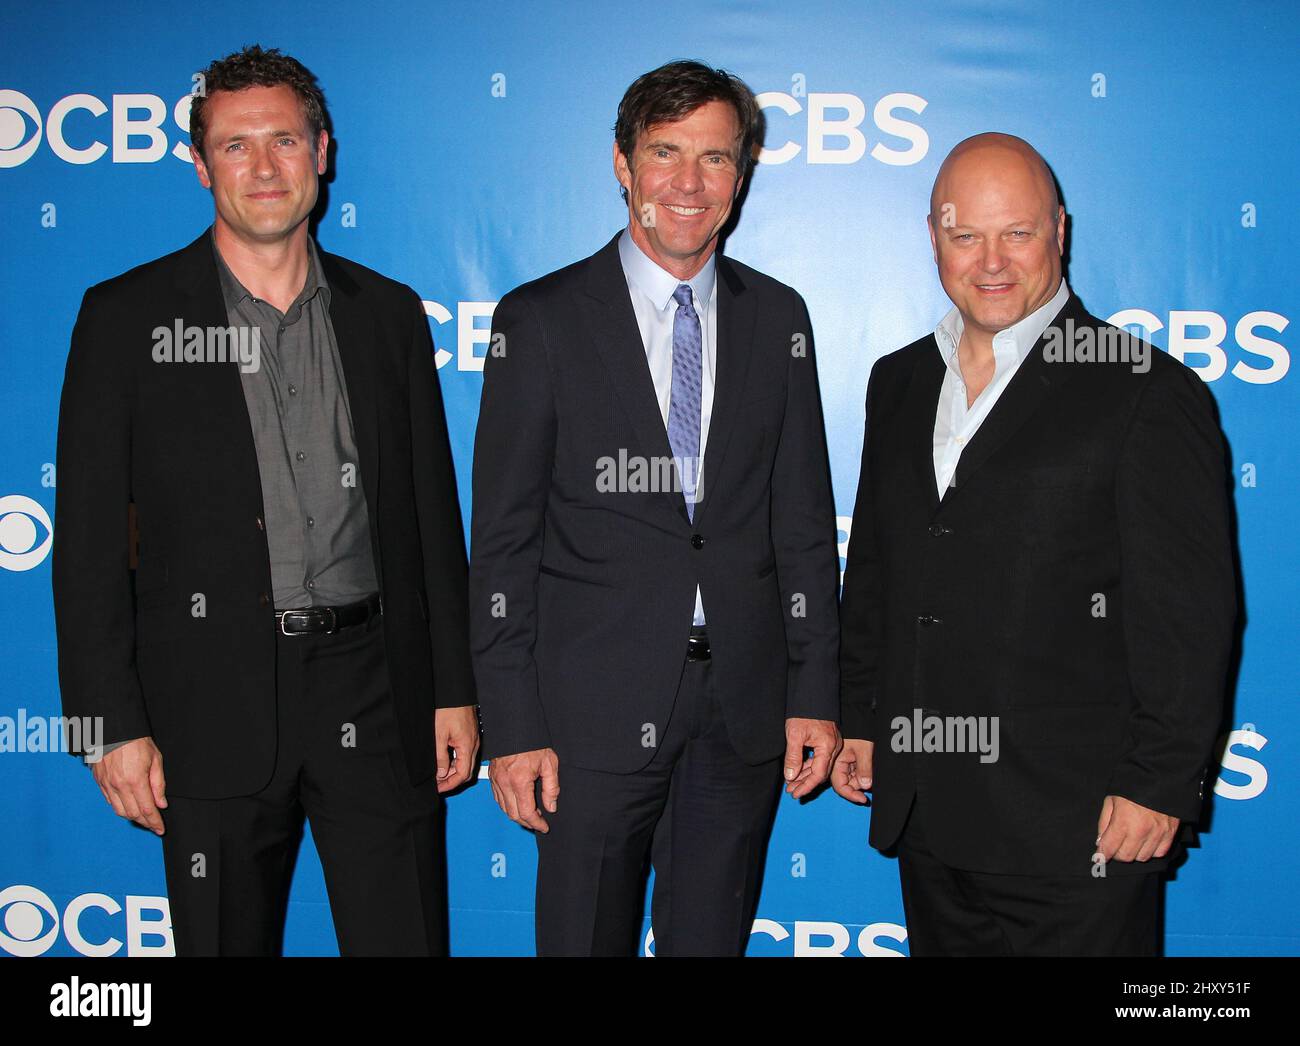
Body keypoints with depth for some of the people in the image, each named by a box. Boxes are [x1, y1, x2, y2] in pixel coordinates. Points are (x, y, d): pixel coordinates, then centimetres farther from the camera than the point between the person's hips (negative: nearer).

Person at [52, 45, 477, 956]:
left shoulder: (388, 311, 8)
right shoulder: (126, 317, 0)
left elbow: (433, 514, 9)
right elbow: (89, 539, -2)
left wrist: (455, 689, 5)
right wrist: (114, 724, -6)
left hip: (376, 697, 2)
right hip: (215, 701, -1)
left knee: (406, 938, 7)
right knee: (226, 940, 12)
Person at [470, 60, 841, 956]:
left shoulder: (778, 318, 8)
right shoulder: (541, 320, -2)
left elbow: (803, 521, 8)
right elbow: (503, 540, -4)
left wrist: (816, 691, 3)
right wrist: (512, 727, -8)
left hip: (745, 713, 3)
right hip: (598, 713, -2)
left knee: (712, 939, 14)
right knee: (585, 938, 9)